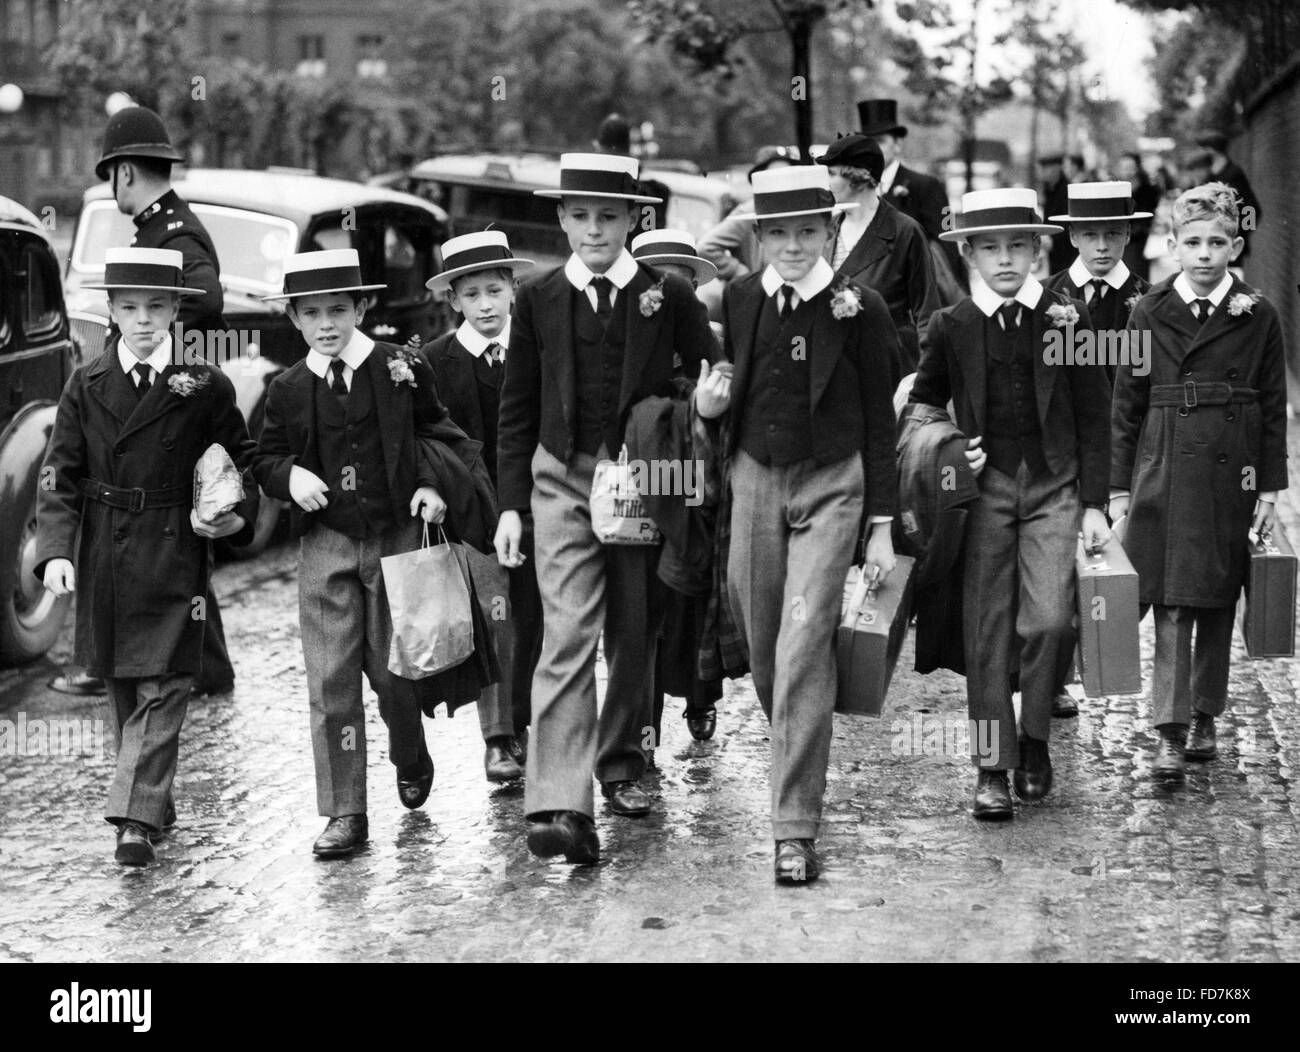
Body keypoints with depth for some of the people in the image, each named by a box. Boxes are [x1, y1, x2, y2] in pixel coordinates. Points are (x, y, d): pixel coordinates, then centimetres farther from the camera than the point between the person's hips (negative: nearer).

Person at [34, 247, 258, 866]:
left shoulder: (206, 387, -1)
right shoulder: (86, 387, 4)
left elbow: (243, 463, 9)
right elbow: (60, 476, 1)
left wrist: (238, 518, -9)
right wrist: (55, 550, -12)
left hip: (174, 559, -3)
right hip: (102, 559, 3)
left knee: (161, 690, -9)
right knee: (122, 690, 11)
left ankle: (137, 818, -11)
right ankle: (155, 804, 24)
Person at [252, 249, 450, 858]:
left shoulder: (402, 369, -1)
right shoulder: (288, 390, 4)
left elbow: (437, 435, 8)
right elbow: (264, 460, 12)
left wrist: (430, 486, -8)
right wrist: (290, 475, -9)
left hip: (397, 539, -1)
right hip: (325, 545, 1)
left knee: (393, 668, 6)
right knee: (330, 679, -3)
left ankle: (411, 760, 38)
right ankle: (343, 813, 3)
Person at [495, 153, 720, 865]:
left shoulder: (668, 296, 1)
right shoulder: (539, 300, 4)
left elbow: (712, 376, 9)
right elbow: (517, 409, 7)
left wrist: (707, 395, -15)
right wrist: (510, 504, 3)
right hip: (563, 480, -1)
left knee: (634, 634, 11)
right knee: (567, 635, -13)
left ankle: (622, 763, 33)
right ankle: (561, 807, -21)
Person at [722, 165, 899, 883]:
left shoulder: (859, 310, -8)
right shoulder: (738, 301, 2)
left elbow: (879, 421, -3)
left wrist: (881, 526, -3)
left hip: (830, 486, -4)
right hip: (754, 480, 4)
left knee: (802, 653, -13)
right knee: (764, 650, 12)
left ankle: (796, 830, -9)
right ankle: (796, 764, 40)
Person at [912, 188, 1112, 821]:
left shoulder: (1067, 318, 1)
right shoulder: (951, 326, 2)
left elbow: (1093, 418, 4)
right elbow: (921, 407, 15)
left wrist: (1094, 504, -1)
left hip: (1055, 484, -1)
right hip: (985, 484, 1)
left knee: (1047, 619, -12)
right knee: (987, 629, -1)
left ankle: (1035, 738, 11)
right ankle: (993, 768, 5)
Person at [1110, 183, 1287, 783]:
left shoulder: (1258, 317, 3)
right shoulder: (1150, 313, 3)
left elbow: (1275, 409, 5)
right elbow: (1125, 405, 5)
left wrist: (1270, 487, 0)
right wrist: (1120, 486, 2)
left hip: (1230, 473, 1)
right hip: (1164, 473, -1)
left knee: (1218, 604, 9)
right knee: (1171, 604, -7)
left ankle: (1205, 718, 22)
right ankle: (1171, 734, -10)